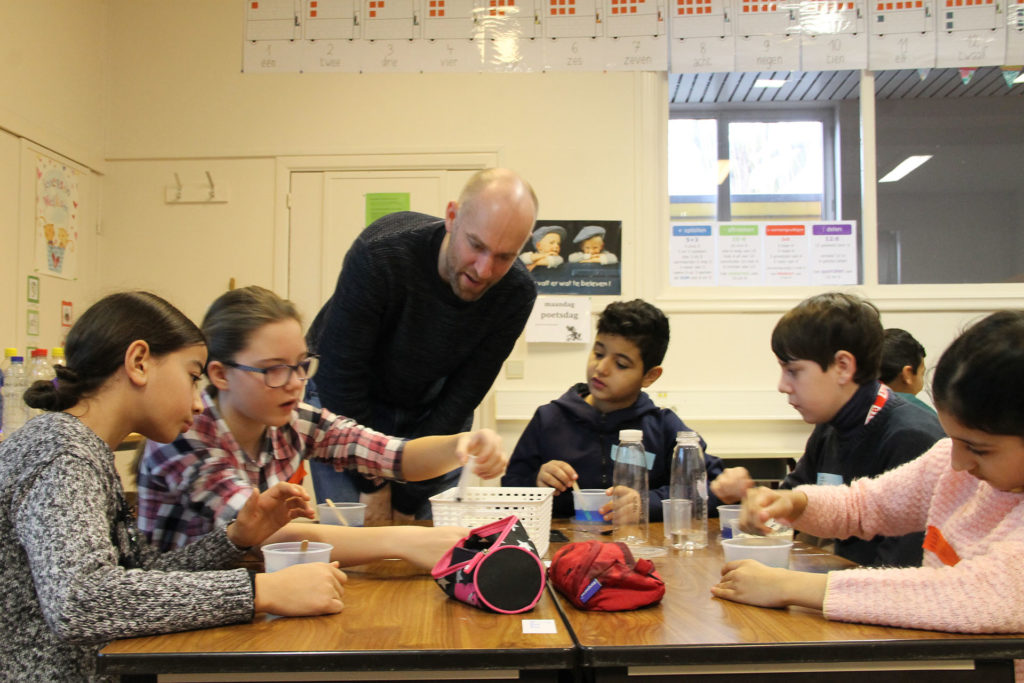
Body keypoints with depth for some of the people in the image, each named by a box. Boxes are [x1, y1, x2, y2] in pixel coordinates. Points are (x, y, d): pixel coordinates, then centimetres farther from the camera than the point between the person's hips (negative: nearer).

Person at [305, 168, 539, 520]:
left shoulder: (516, 292, -23)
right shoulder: (381, 254, -33)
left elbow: (464, 394, -15)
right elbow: (339, 373, -25)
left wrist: (407, 491, -16)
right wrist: (372, 483, -20)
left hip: (433, 415, 3)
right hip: (345, 402, -2)